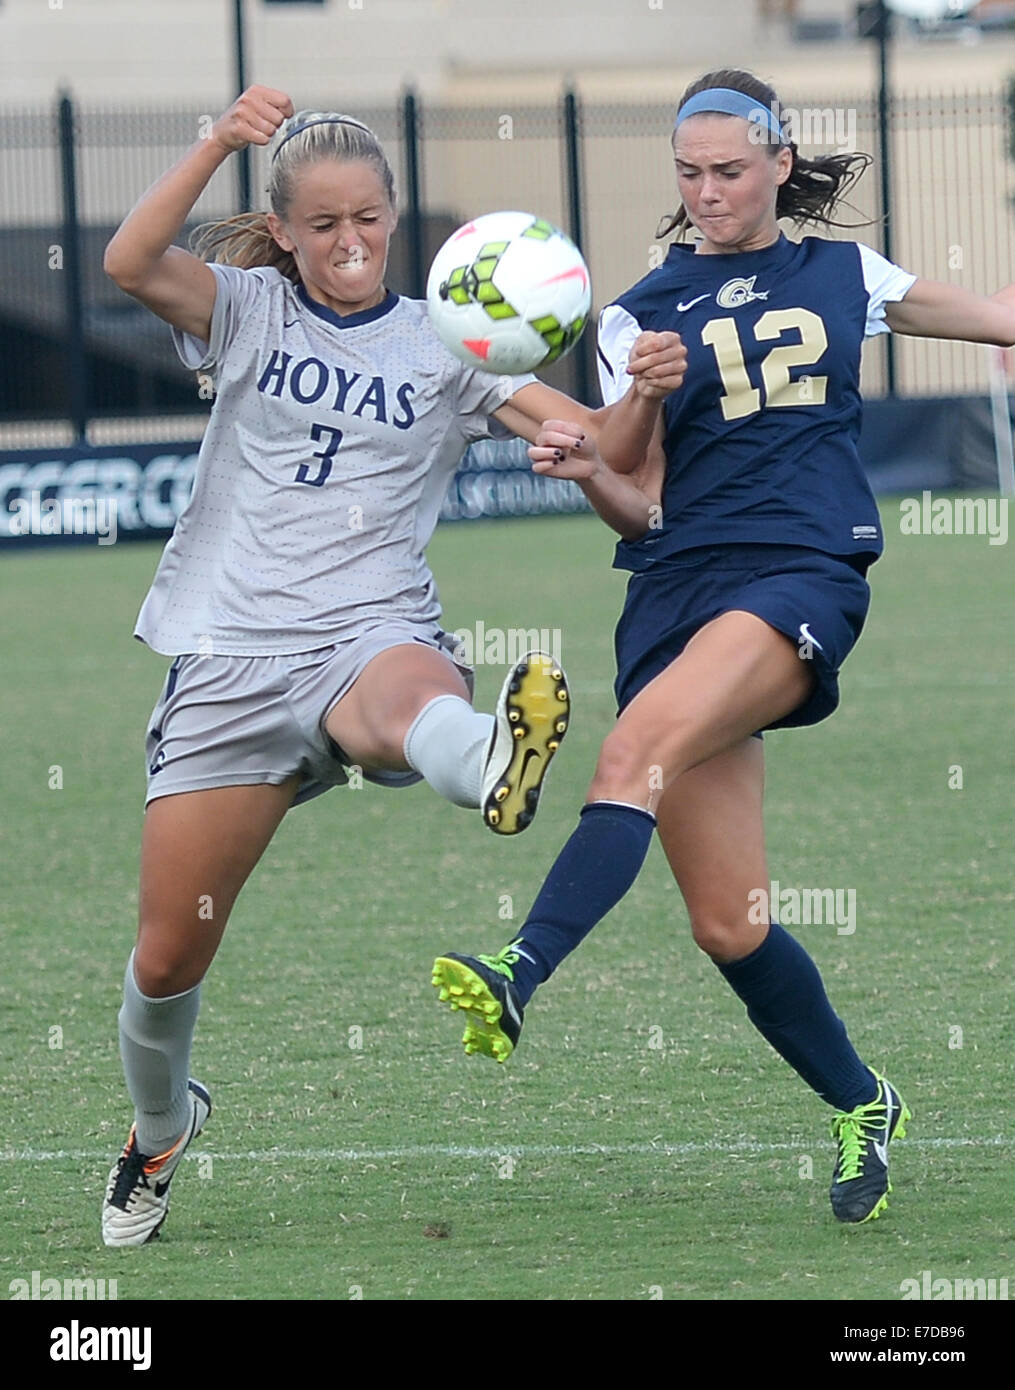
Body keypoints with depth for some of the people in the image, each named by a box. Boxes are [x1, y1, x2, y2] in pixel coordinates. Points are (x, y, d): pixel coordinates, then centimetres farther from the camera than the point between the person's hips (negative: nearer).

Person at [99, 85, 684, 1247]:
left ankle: (495, 770, -80)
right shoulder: (247, 312, 10)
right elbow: (131, 264, -10)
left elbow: (597, 442, 0)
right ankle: (158, 1128, 35)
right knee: (168, 956, 5)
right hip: (230, 651, 2)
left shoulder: (443, 345, 11)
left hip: (371, 631, -2)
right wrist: (218, 144, -22)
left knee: (412, 700, -43)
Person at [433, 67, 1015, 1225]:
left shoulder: (844, 276, 12)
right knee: (728, 924, -2)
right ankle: (860, 1106, 20)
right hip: (677, 590, 2)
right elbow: (640, 508, 7)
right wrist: (585, 467, -14)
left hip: (802, 576, -2)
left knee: (637, 747, -33)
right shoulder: (641, 316, 11)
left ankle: (519, 981, -46)